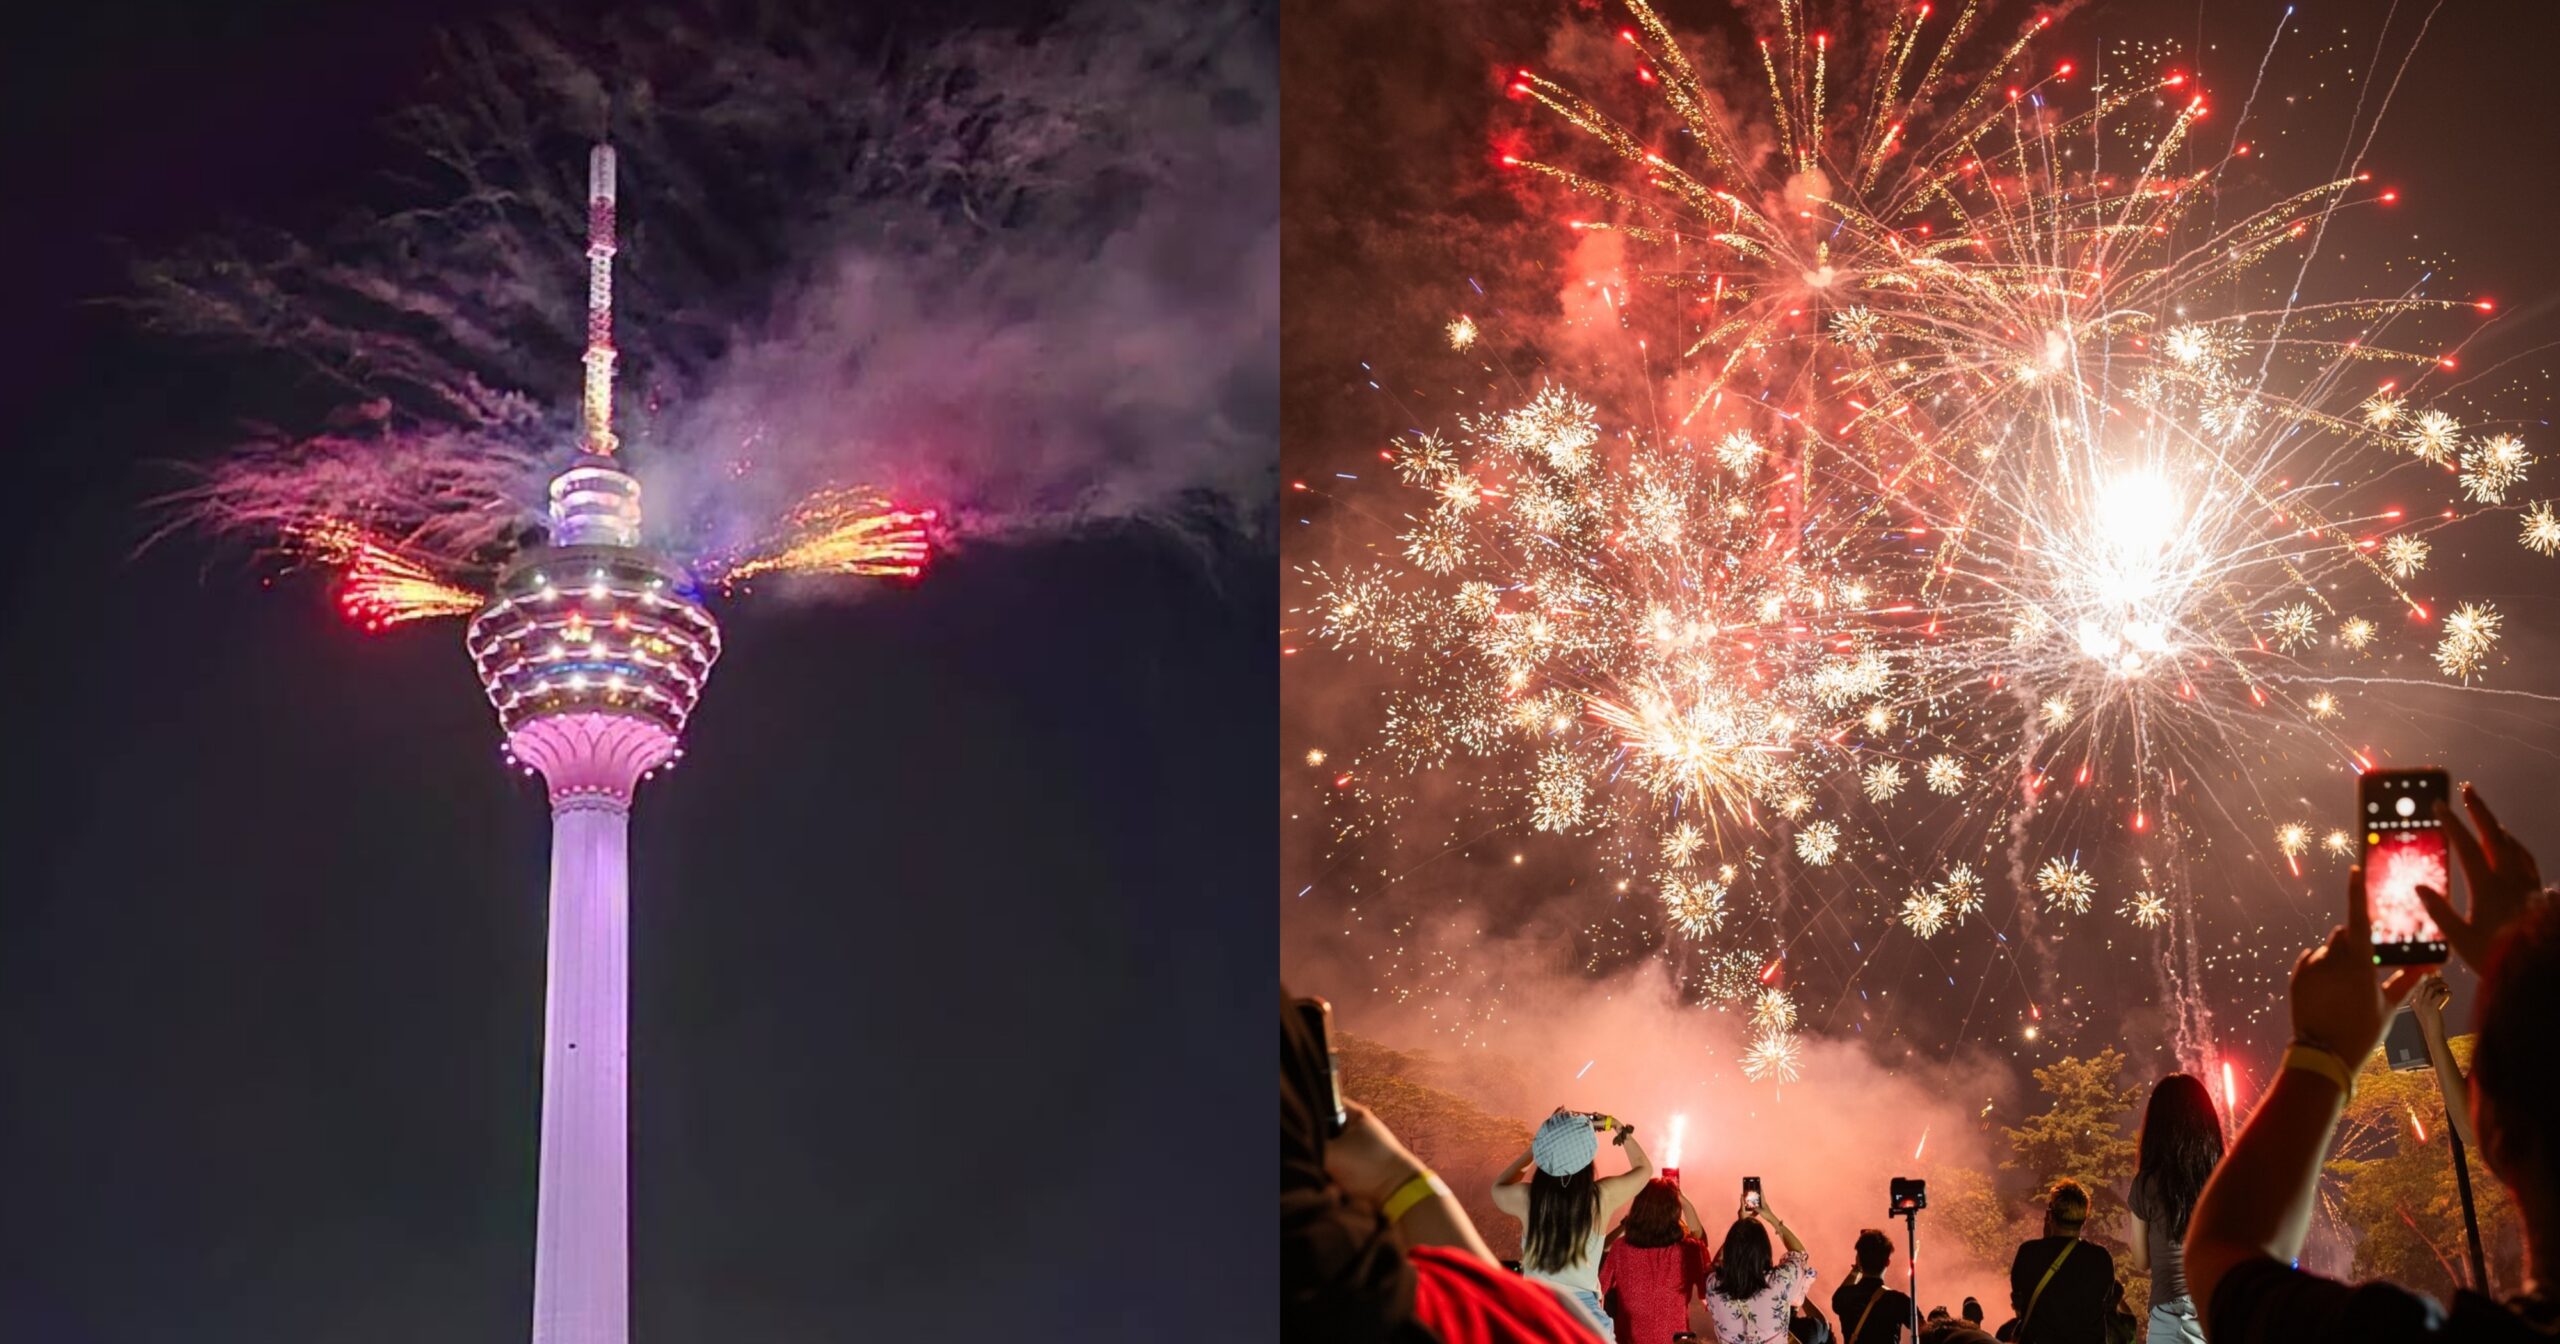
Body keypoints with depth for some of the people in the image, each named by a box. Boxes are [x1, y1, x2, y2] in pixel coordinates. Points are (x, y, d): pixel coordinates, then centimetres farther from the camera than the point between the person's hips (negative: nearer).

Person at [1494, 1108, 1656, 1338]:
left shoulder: (1526, 1198, -6)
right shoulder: (1603, 1196, -6)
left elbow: (1498, 1188, 22)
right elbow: (1643, 1168, 17)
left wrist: (1534, 1148, 22)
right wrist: (1621, 1130, 27)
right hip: (1584, 1315, -1)